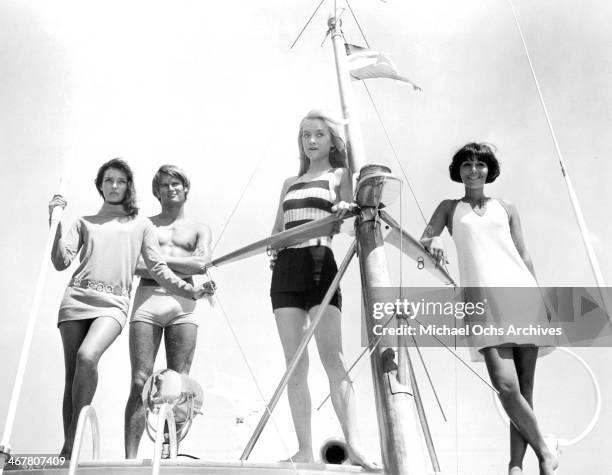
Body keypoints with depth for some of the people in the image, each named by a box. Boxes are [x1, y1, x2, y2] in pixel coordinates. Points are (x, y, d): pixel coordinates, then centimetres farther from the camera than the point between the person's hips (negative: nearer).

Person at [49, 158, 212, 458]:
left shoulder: (141, 225, 18)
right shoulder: (84, 222, 20)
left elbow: (158, 269, 11)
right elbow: (61, 262, 9)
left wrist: (190, 290, -2)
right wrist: (55, 224, -1)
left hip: (113, 303, -2)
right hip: (76, 299, 3)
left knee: (87, 357, -26)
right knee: (72, 373, 0)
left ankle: (71, 444, -14)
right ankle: (69, 449, 9)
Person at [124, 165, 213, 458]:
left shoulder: (199, 229, 20)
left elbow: (201, 263, 0)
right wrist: (184, 271, -6)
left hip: (183, 305, 1)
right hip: (147, 299, 0)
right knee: (140, 382, -7)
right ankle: (130, 458, -4)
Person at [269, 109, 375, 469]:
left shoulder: (340, 175, 12)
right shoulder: (290, 183, 25)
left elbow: (349, 215, -1)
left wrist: (346, 210, -24)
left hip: (319, 265, -4)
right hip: (284, 269, 5)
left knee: (332, 357, -14)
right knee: (295, 363, -2)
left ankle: (353, 444, -16)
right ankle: (305, 450, -1)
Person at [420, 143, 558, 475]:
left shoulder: (506, 208, 20)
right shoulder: (449, 208, 18)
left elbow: (524, 254, 17)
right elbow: (423, 241, 7)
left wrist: (539, 295, 9)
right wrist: (433, 242, -16)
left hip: (521, 293, 2)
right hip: (483, 299, -2)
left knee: (524, 386, 0)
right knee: (506, 384, -17)